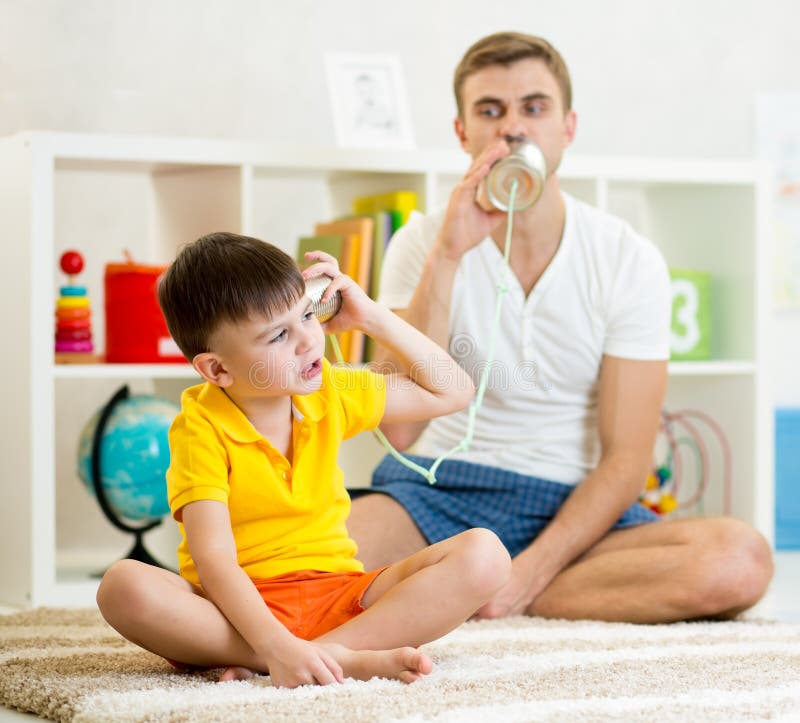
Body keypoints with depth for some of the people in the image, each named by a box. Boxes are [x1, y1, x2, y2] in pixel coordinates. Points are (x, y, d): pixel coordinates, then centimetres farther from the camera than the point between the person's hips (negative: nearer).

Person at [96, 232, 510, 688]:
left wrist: (372, 317, 7)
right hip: (243, 607, -4)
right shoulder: (202, 428, -10)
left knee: (484, 555, -18)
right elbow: (213, 557, -22)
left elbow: (452, 391, 17)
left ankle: (325, 651, -30)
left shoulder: (329, 394, 7)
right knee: (123, 587, -35)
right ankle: (349, 658, -37)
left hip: (338, 594, 4)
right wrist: (276, 645, -38)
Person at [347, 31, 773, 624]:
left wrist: (533, 570, -18)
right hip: (439, 495, -2)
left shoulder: (629, 260, -1)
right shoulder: (425, 242, -1)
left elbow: (626, 456, -4)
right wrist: (447, 256, -20)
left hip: (569, 508, 2)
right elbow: (400, 429, -15)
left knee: (741, 560, -29)